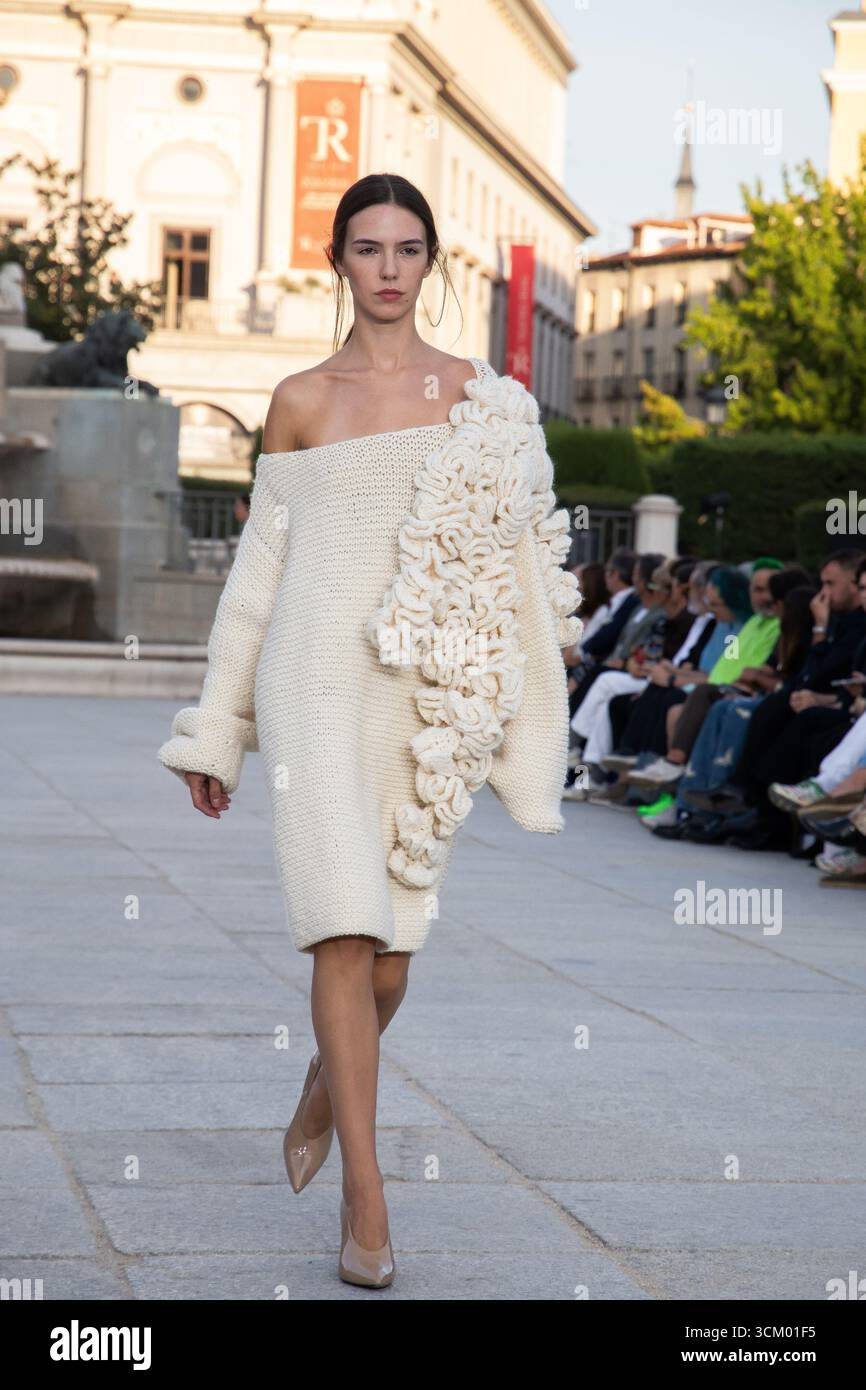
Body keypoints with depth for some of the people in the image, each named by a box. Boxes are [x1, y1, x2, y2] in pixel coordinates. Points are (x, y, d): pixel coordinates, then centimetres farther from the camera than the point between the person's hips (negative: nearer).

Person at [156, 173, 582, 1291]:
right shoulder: (301, 401, 8)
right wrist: (215, 728, 11)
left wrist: (530, 722, 3)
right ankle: (365, 1197, -9)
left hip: (429, 692, 2)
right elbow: (261, 562, 11)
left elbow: (511, 556, 10)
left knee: (395, 929, 5)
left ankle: (327, 1087, 37)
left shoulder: (482, 396, 10)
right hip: (319, 669, -1)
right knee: (345, 922, -12)